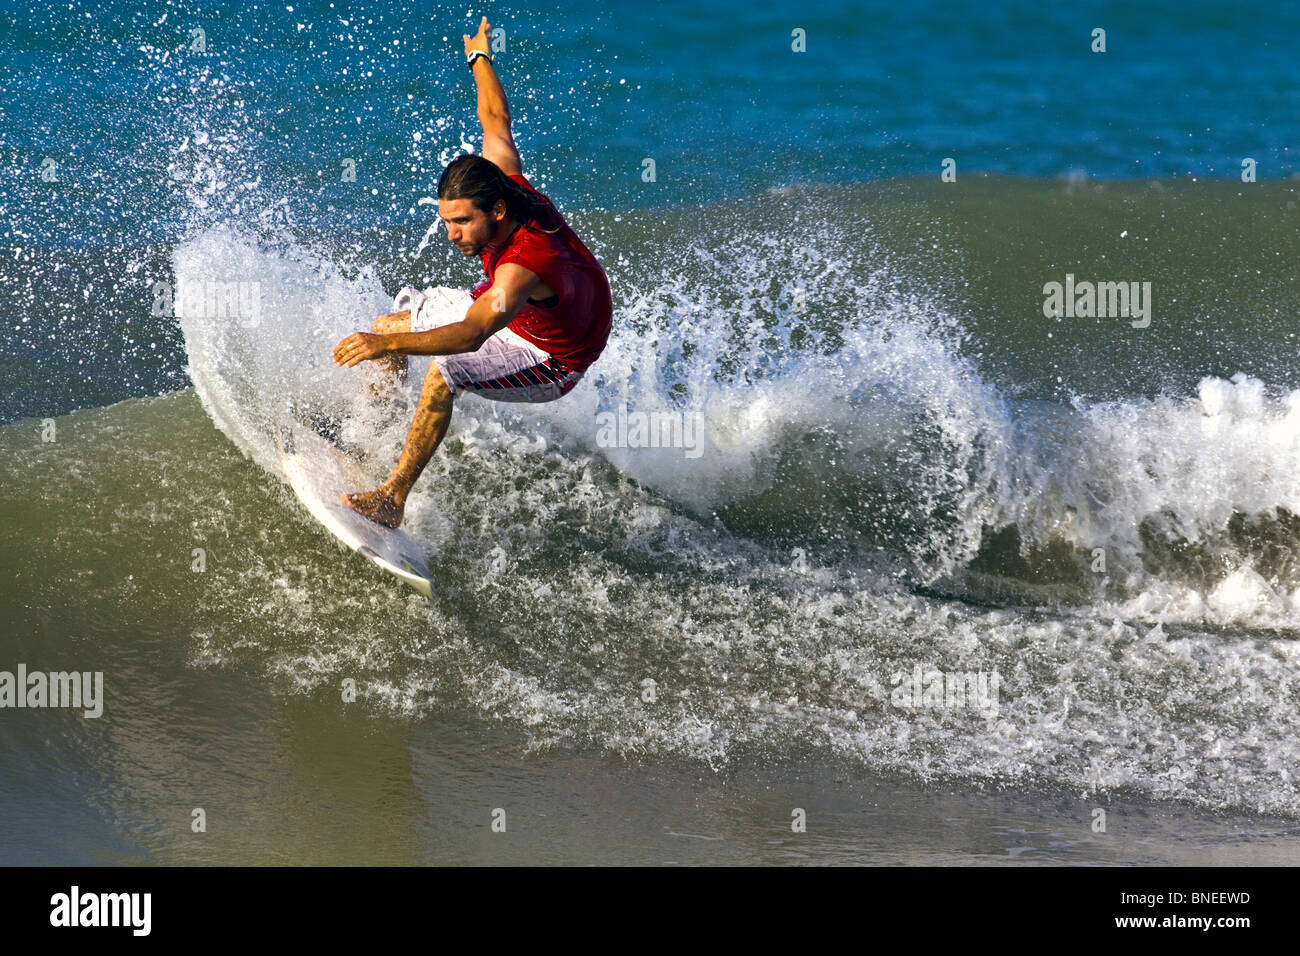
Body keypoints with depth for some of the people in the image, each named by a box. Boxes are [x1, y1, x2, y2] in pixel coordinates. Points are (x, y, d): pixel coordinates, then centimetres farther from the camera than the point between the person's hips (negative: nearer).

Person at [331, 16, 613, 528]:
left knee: (443, 375, -34)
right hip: (507, 311, 9)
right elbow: (496, 122, -1)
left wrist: (388, 345, -68)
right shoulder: (504, 178, -22)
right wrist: (479, 59, 17)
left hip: (549, 362, -9)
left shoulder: (525, 265, -44)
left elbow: (471, 335, -57)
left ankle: (392, 499, -25)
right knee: (387, 324, 9)